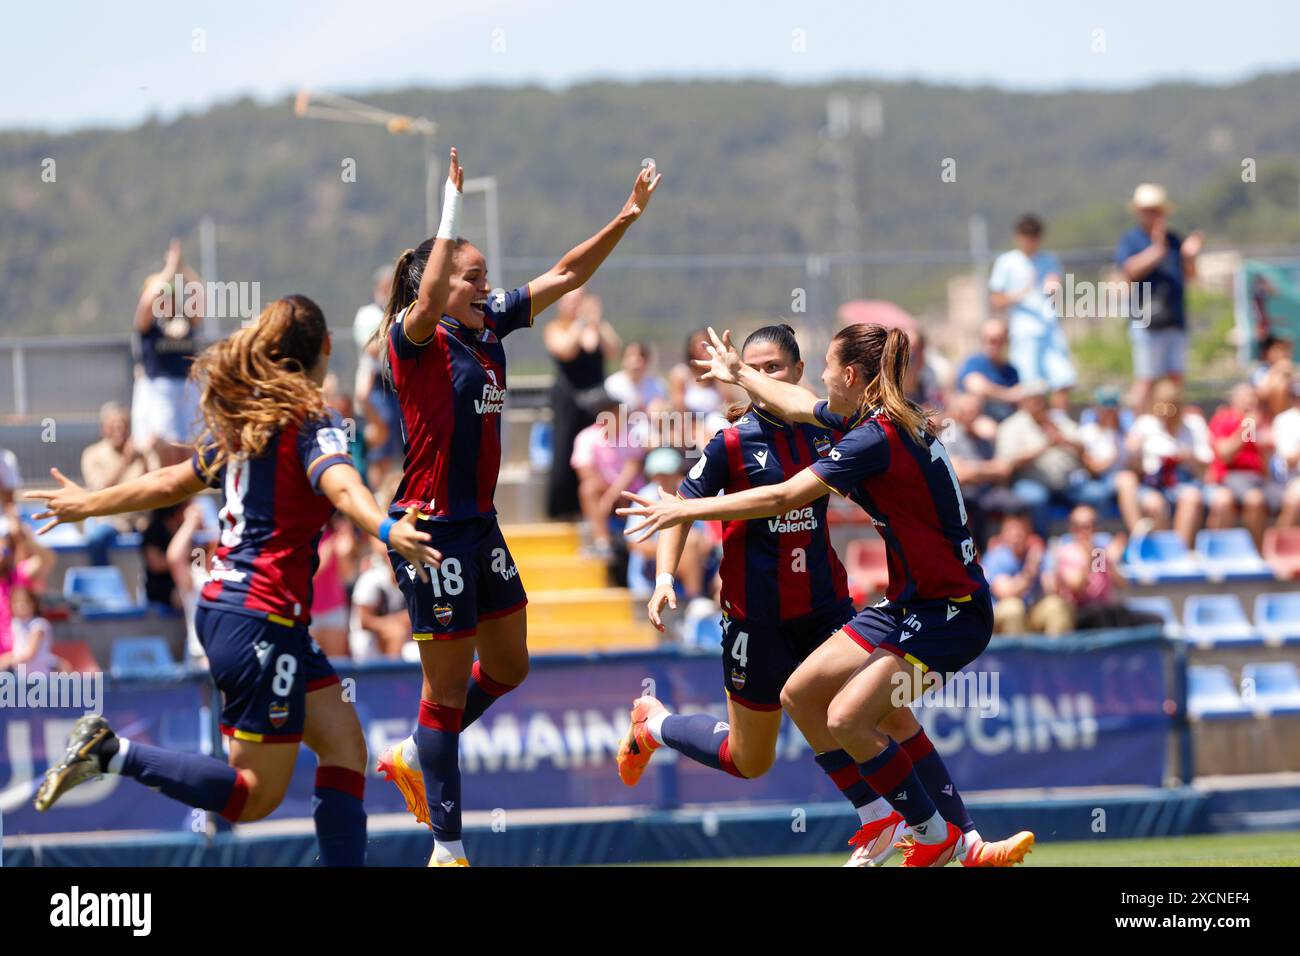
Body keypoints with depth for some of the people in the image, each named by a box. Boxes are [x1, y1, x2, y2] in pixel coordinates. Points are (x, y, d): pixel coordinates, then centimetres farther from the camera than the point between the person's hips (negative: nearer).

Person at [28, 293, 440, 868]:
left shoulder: (241, 421, 11)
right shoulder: (310, 423, -12)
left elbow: (174, 482, 23)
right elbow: (341, 486, -33)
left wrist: (88, 504, 40)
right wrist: (387, 530, -53)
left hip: (223, 605, 9)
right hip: (262, 620, -9)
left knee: (344, 745, 7)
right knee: (256, 794, -3)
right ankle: (111, 754, -6)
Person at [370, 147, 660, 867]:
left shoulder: (488, 328, 8)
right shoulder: (414, 339, -12)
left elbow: (565, 276, 14)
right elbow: (429, 300, -35)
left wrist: (628, 215, 8)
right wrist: (451, 210, -36)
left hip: (480, 525, 8)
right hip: (432, 529, -8)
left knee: (509, 666, 16)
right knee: (449, 686, -2)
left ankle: (413, 757, 36)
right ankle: (447, 847, 5)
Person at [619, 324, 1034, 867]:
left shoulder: (876, 438, -21)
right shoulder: (870, 419, 7)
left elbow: (783, 498, -22)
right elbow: (796, 407, 29)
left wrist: (686, 510, -15)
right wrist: (737, 373, 45)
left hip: (950, 613, -10)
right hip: (909, 604, 10)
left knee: (847, 718, -20)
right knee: (801, 694, 8)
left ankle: (941, 841, -3)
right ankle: (883, 820, 15)